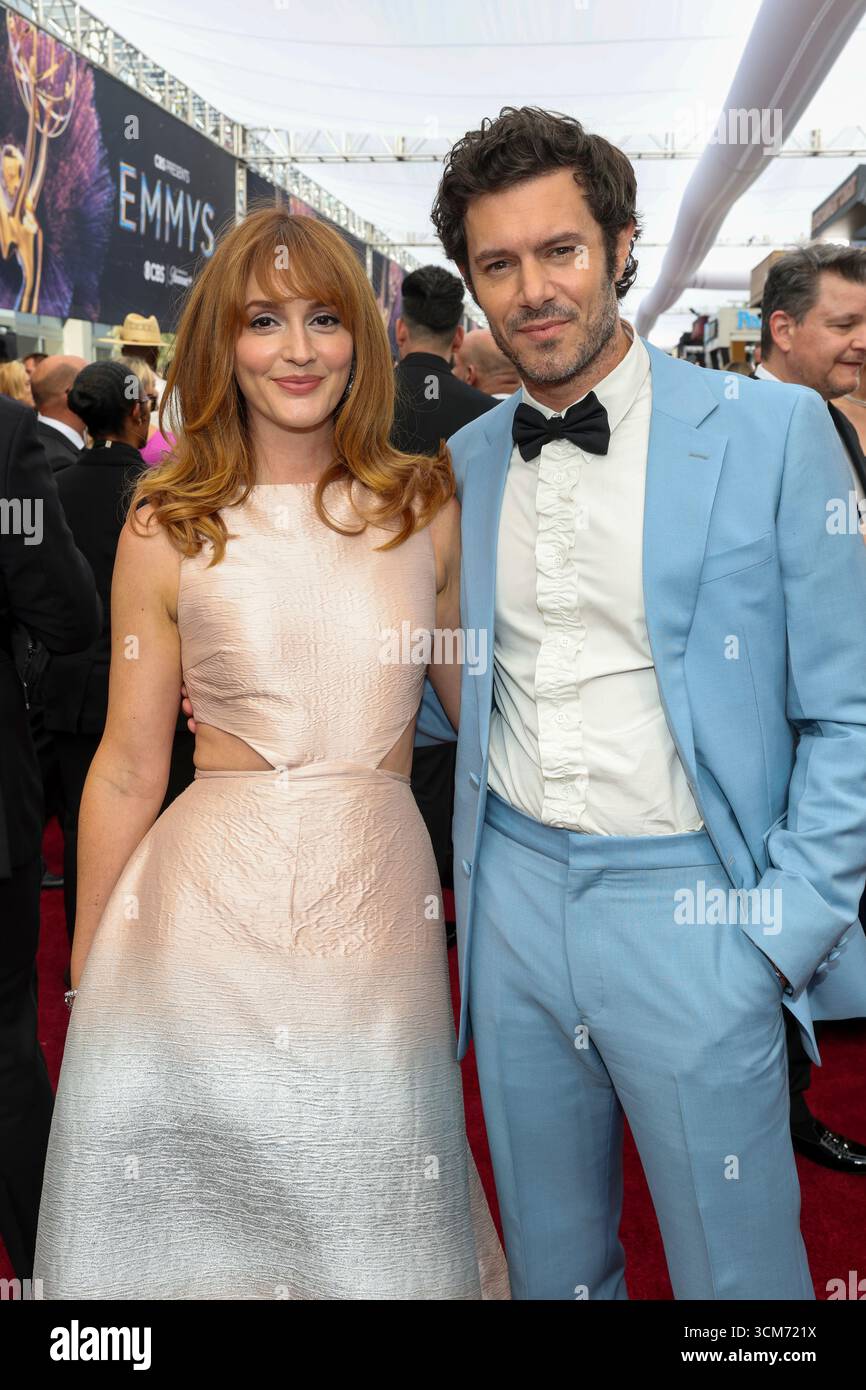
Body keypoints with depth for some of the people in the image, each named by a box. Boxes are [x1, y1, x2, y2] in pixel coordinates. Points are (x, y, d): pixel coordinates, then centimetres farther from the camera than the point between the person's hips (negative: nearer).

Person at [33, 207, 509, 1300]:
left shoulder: (429, 508, 4)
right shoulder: (167, 528, -1)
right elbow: (128, 767, 2)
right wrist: (87, 969, 7)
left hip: (379, 909, 1)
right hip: (204, 915, -1)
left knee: (372, 1224, 12)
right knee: (195, 1227, 12)